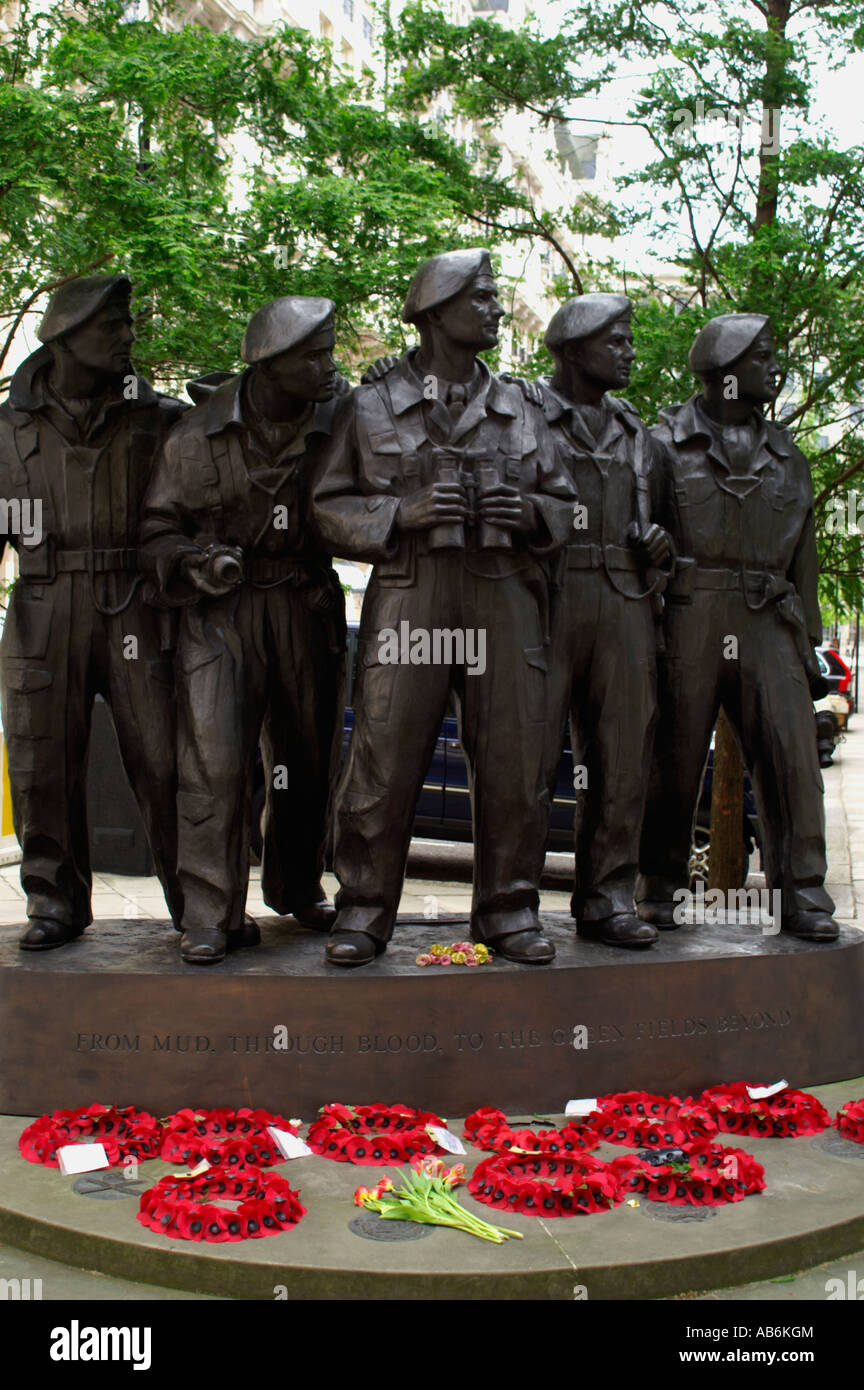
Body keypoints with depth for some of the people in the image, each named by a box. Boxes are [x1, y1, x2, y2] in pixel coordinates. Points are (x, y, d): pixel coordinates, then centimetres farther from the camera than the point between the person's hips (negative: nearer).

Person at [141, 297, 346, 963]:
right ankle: (211, 917, -2)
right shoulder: (198, 434, -6)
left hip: (307, 607, 3)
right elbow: (159, 527, 1)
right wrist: (192, 560, -18)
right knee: (215, 762, -11)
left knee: (309, 758, 11)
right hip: (219, 610, -3)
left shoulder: (335, 424, 1)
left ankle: (298, 888, 31)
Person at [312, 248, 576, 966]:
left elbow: (564, 507, 20)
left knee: (514, 760, 1)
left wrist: (529, 511, -3)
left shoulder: (519, 410, 19)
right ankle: (364, 912, 7)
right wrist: (403, 512, -10)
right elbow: (331, 507, 6)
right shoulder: (372, 407, 10)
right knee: (384, 761, -6)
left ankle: (508, 909, 15)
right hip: (409, 596, -3)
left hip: (506, 599, 3)